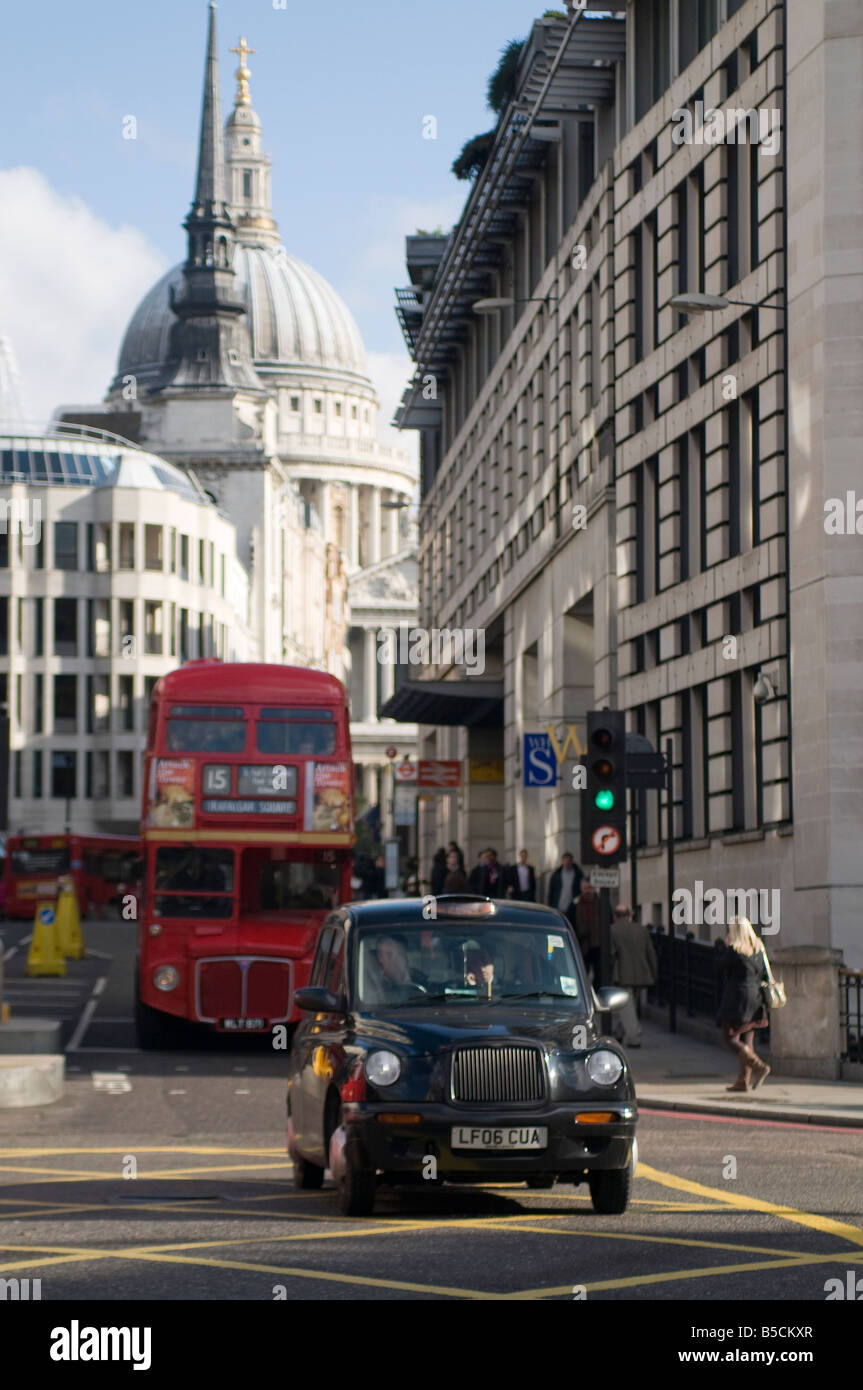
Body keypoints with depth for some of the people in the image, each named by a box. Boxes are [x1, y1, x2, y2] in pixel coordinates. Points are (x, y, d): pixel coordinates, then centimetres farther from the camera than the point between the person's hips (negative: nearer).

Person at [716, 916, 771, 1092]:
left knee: (730, 1039, -3)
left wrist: (726, 946, 10)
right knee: (746, 1040, 10)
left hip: (737, 1000, -8)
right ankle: (743, 1081, 7)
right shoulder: (758, 949, 9)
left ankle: (759, 1066, -18)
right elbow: (764, 975, 12)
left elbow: (721, 964, 2)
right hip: (755, 998, 8)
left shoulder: (734, 950, -13)